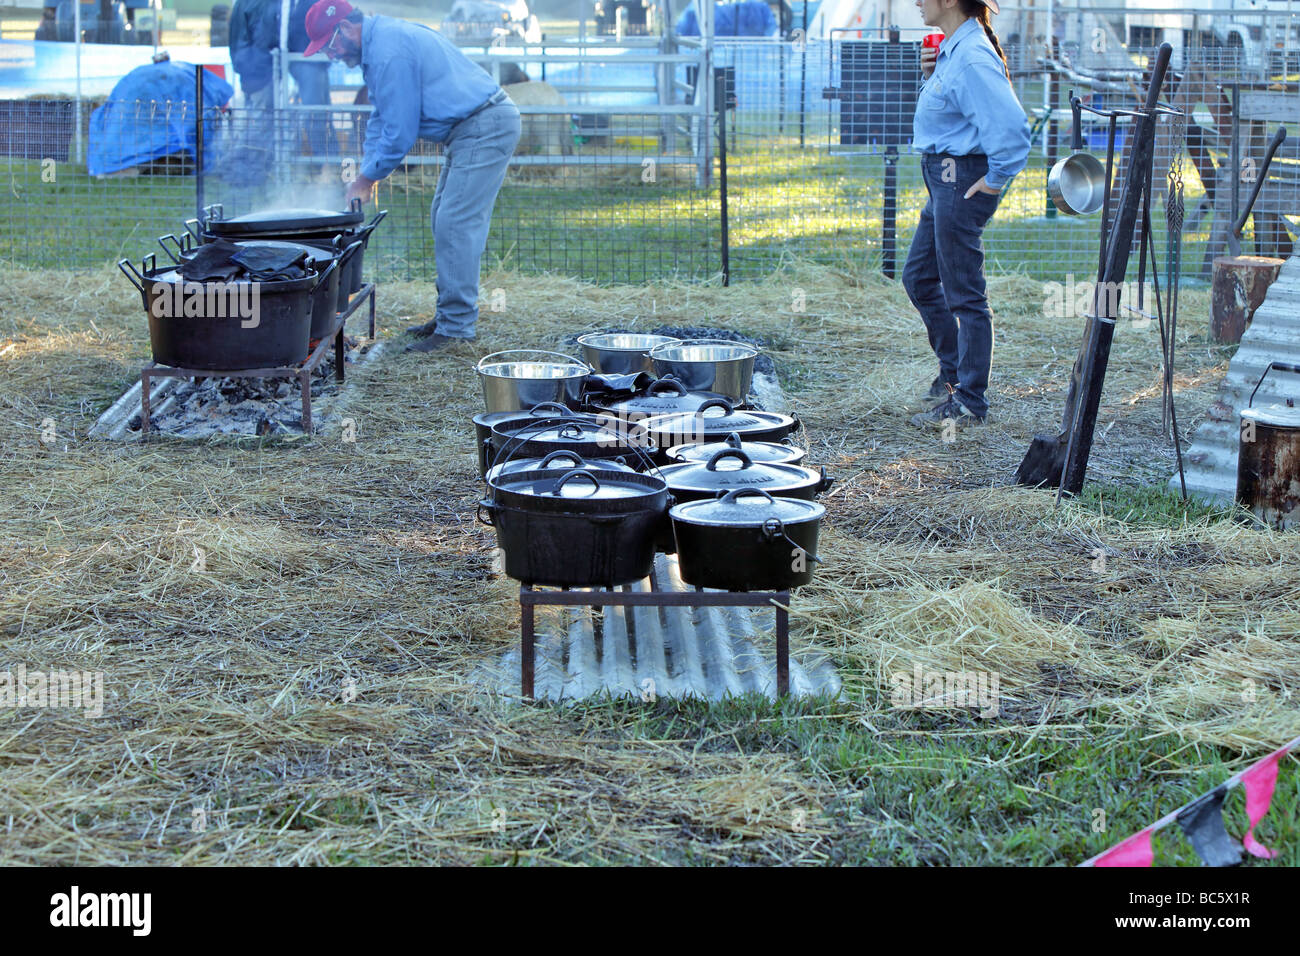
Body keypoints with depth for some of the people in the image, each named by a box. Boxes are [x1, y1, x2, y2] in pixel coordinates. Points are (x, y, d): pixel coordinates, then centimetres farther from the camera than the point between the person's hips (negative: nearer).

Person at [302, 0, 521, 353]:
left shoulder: (389, 52, -20)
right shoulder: (382, 38, 15)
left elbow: (399, 132, -19)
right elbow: (382, 117, 24)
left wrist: (367, 178, -7)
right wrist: (365, 170, 14)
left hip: (485, 129, -11)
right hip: (472, 130, 11)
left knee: (455, 224, -13)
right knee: (445, 220, 15)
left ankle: (456, 326, -12)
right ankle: (451, 315, 20)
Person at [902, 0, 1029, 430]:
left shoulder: (972, 58, -21)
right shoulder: (952, 50, 10)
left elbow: (1012, 127, -28)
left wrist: (995, 179, -19)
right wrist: (932, 77, 6)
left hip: (961, 180, -11)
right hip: (944, 179, 11)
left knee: (964, 294, -3)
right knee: (918, 277, 20)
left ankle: (969, 403, 5)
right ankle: (953, 371, 33)